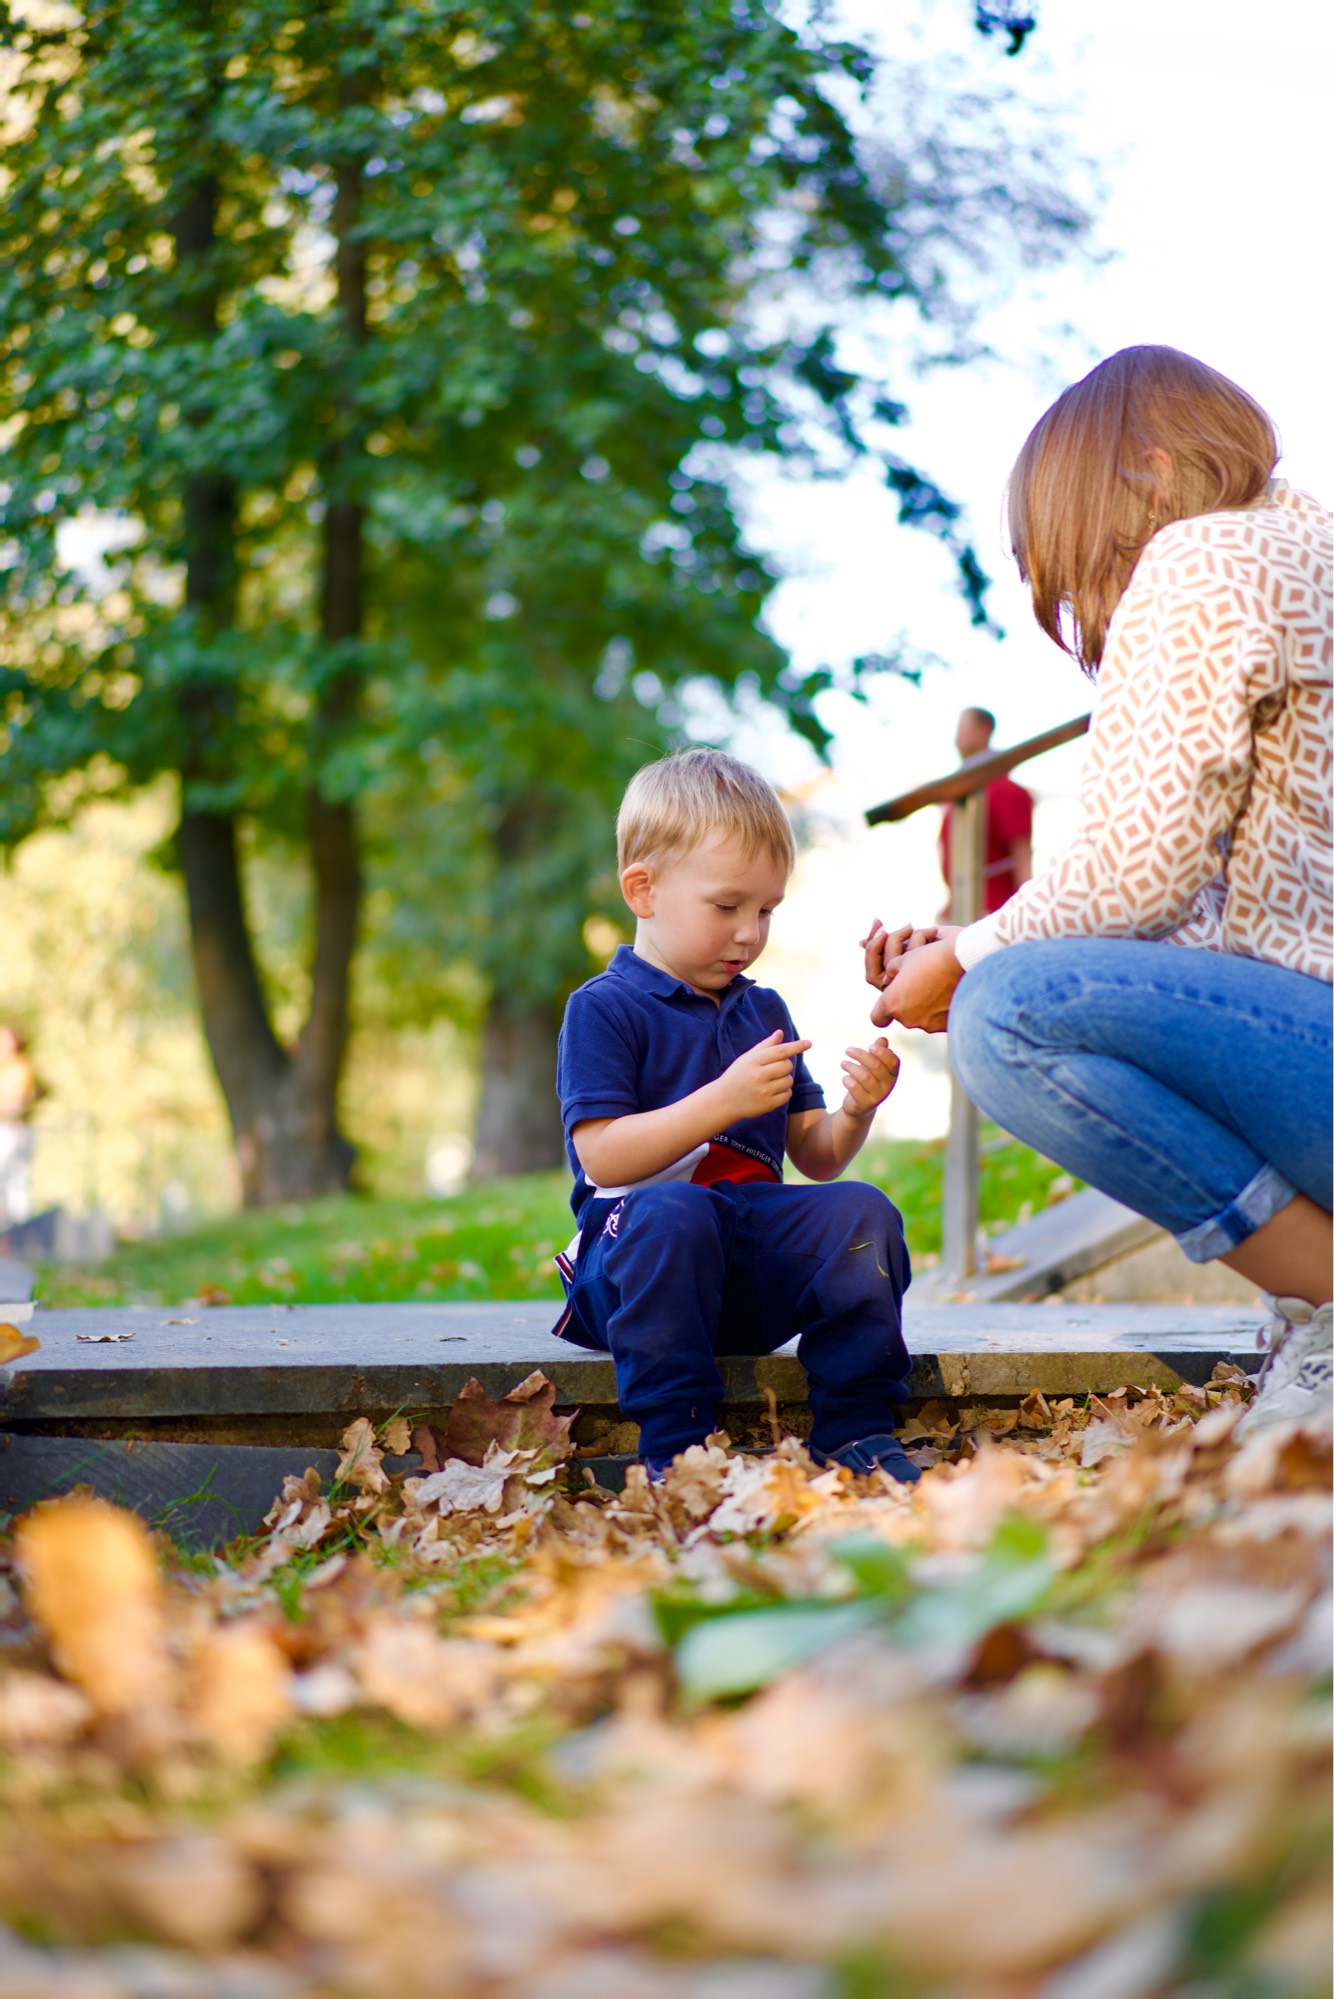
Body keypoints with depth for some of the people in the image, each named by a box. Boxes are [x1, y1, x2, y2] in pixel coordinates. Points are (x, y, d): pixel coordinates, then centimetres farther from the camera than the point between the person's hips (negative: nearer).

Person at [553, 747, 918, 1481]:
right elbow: (602, 1157, -13)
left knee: (862, 1211, -22)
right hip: (637, 1254, -5)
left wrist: (856, 1112, -6)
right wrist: (724, 1100, -21)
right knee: (670, 1212, -39)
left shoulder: (763, 1012, 21)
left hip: (758, 1274, 6)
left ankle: (855, 1430, -19)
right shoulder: (604, 1009, 0)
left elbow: (815, 1158, 17)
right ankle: (675, 1447, -37)